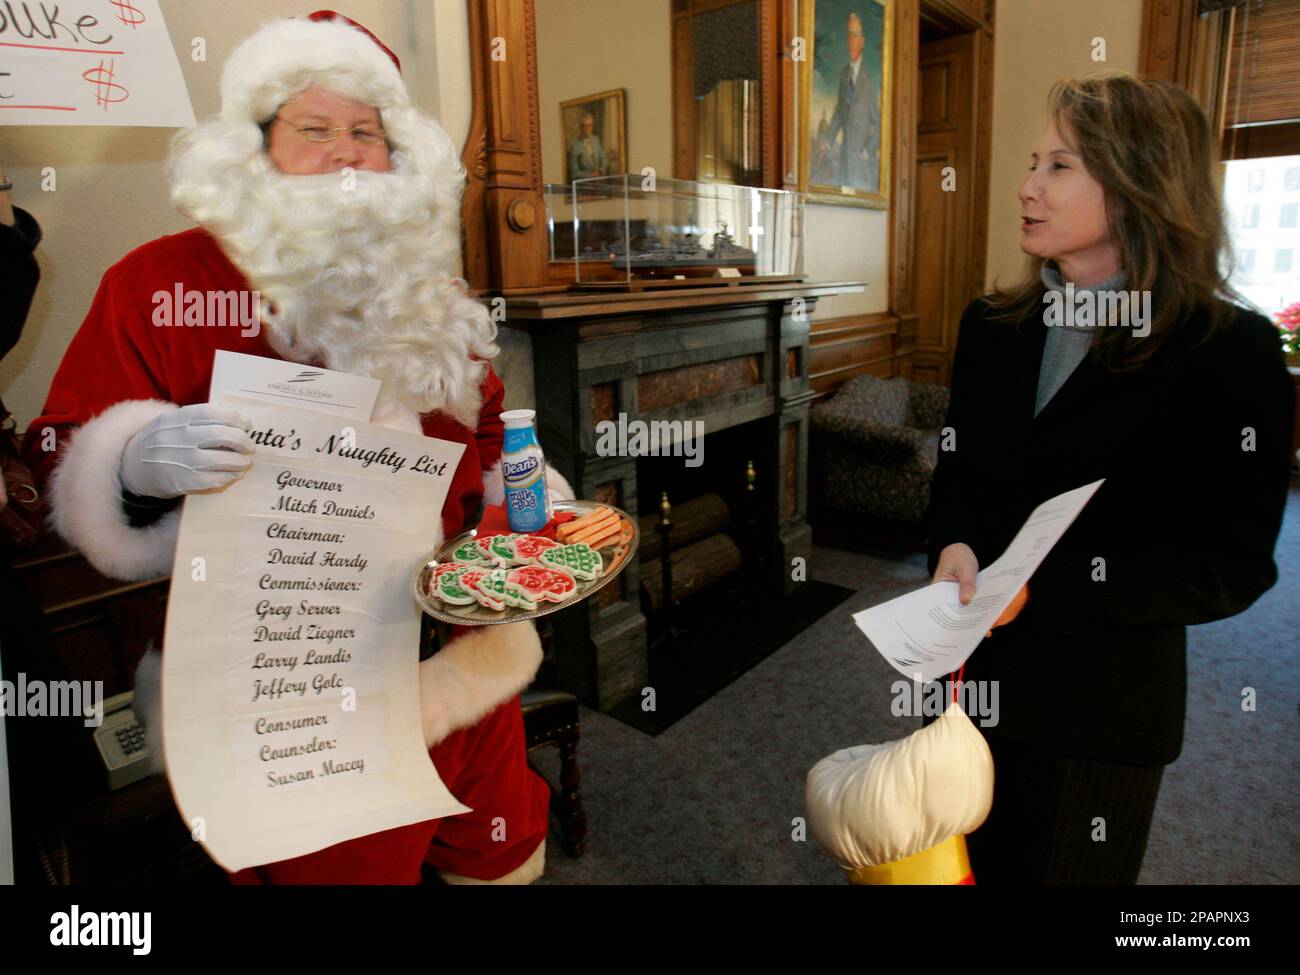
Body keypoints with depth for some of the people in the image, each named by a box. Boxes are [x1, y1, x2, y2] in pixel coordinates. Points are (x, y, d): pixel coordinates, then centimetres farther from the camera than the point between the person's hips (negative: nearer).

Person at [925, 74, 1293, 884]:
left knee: (1067, 868, 19)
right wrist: (955, 548, -14)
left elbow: (1233, 565, -14)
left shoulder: (1230, 352, -14)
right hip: (977, 664, 4)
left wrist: (1041, 588, -25)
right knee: (967, 859, 22)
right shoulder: (992, 324, 2)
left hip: (1105, 695, -4)